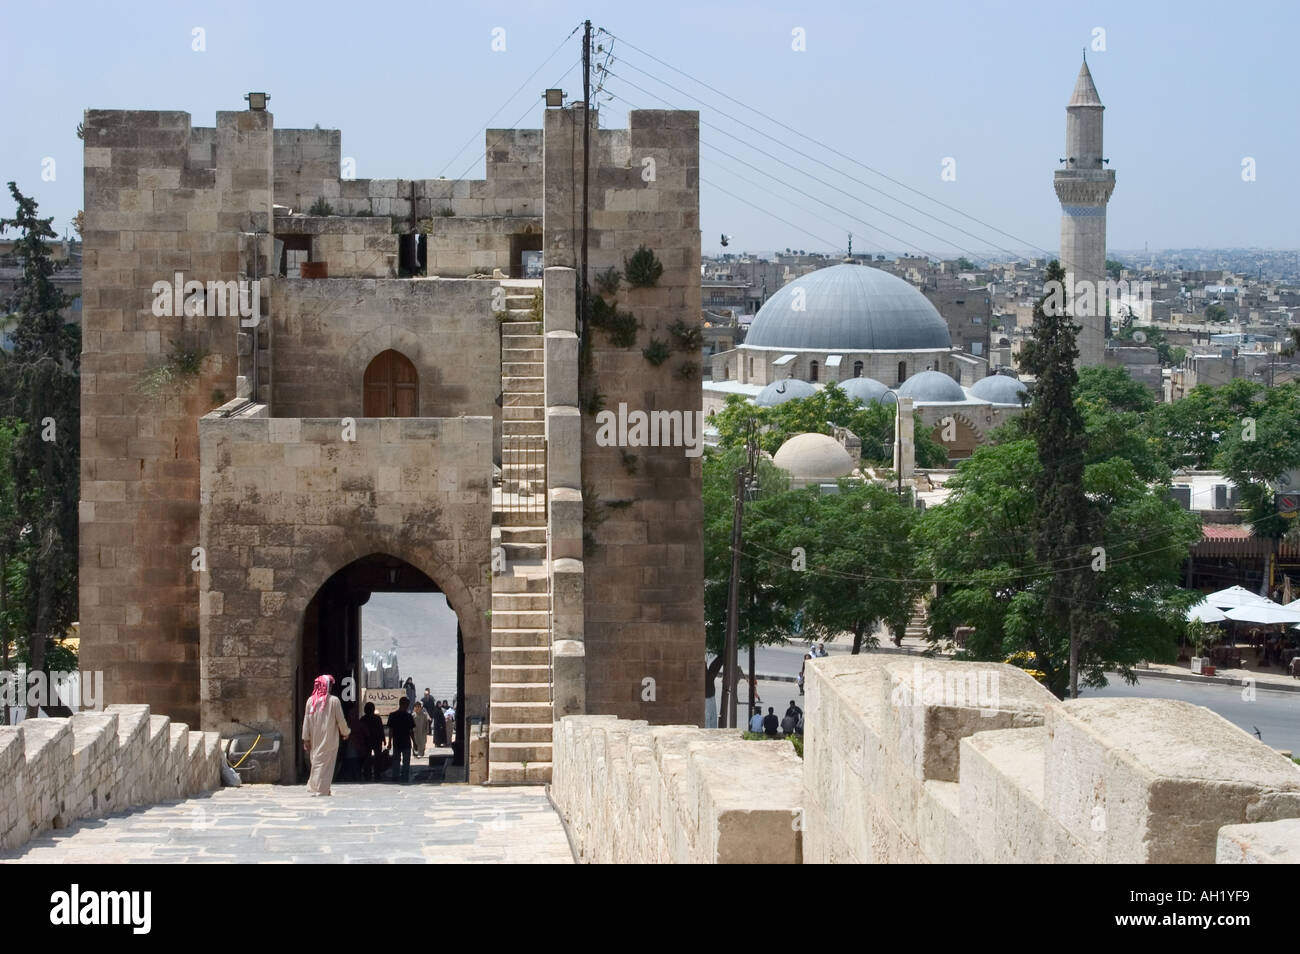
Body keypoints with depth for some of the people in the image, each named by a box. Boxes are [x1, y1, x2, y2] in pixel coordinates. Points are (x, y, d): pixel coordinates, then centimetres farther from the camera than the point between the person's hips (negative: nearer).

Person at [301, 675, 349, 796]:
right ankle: (322, 789, -2)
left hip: (315, 739, 3)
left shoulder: (311, 701, -2)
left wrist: (306, 738, 6)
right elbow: (340, 719, -6)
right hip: (329, 738, -3)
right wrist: (345, 732, 12)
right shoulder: (334, 700, -11)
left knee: (316, 762, 15)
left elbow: (306, 720, 0)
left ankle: (314, 787, 17)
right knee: (326, 763, 1)